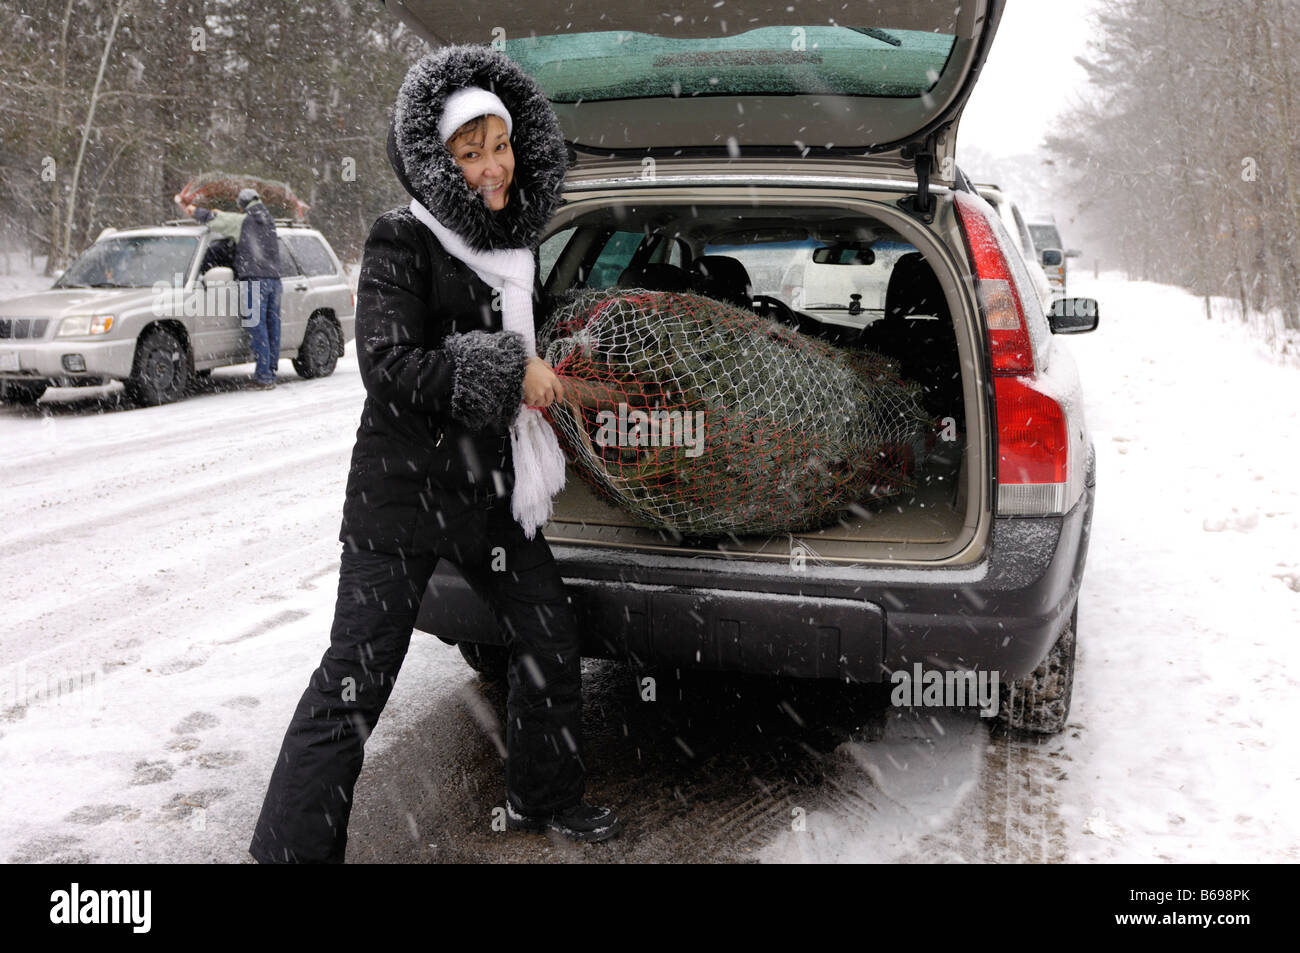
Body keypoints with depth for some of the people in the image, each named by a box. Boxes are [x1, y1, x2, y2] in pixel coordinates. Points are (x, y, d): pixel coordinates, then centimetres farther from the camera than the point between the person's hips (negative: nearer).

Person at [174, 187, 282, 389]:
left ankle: (264, 376, -9)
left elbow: (210, 218, -1)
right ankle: (271, 371, 13)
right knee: (272, 326, 8)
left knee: (257, 328, -6)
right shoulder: (269, 221, 17)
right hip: (274, 279, 6)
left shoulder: (241, 221, -2)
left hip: (254, 281, -6)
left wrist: (187, 207, 15)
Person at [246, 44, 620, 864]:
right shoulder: (402, 243, -11)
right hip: (403, 495, -7)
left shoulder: (520, 243, 11)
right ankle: (293, 848, 7)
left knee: (552, 640, 15)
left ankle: (544, 798, 36)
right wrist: (509, 372, -19)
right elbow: (389, 365, -21)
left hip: (494, 489, 8)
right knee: (355, 680, -6)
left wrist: (547, 373, 9)